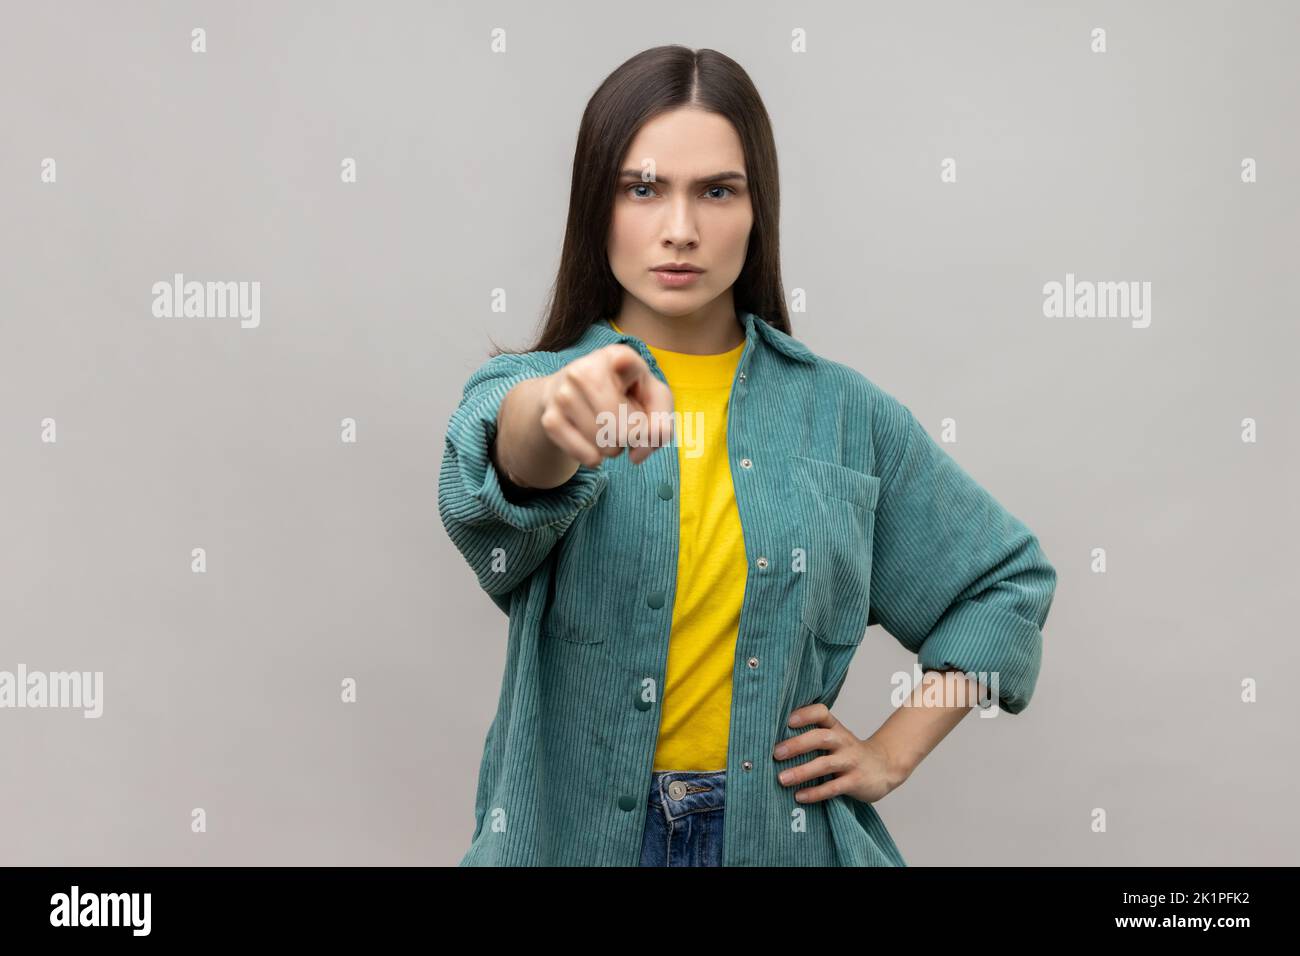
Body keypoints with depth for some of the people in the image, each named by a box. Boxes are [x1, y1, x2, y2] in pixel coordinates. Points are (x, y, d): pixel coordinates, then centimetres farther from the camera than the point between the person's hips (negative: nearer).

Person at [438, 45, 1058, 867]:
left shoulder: (842, 412, 0)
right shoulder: (528, 387, -5)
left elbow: (1009, 578, 9)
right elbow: (500, 464, -29)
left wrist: (893, 753, 1)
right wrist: (561, 412, -51)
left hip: (783, 832, 2)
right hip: (573, 830, -1)